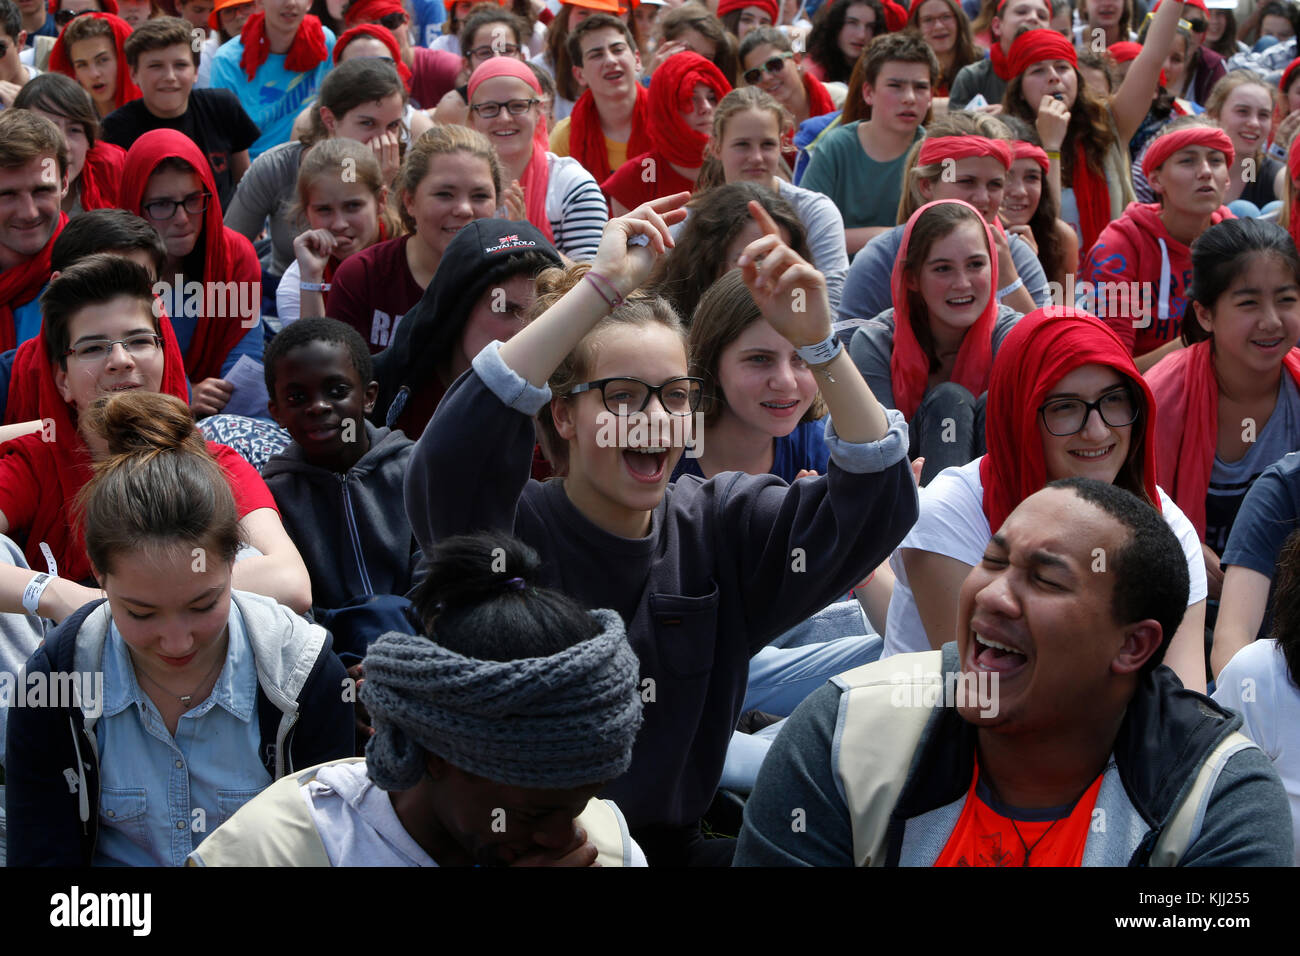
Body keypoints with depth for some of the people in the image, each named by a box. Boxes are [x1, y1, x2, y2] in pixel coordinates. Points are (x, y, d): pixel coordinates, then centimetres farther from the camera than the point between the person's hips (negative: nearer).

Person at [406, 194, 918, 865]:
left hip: (674, 846, 4)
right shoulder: (517, 531, -8)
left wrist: (818, 340, -22)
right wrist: (603, 285, -29)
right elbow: (452, 456, -30)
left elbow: (877, 496, -8)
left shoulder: (719, 527, 3)